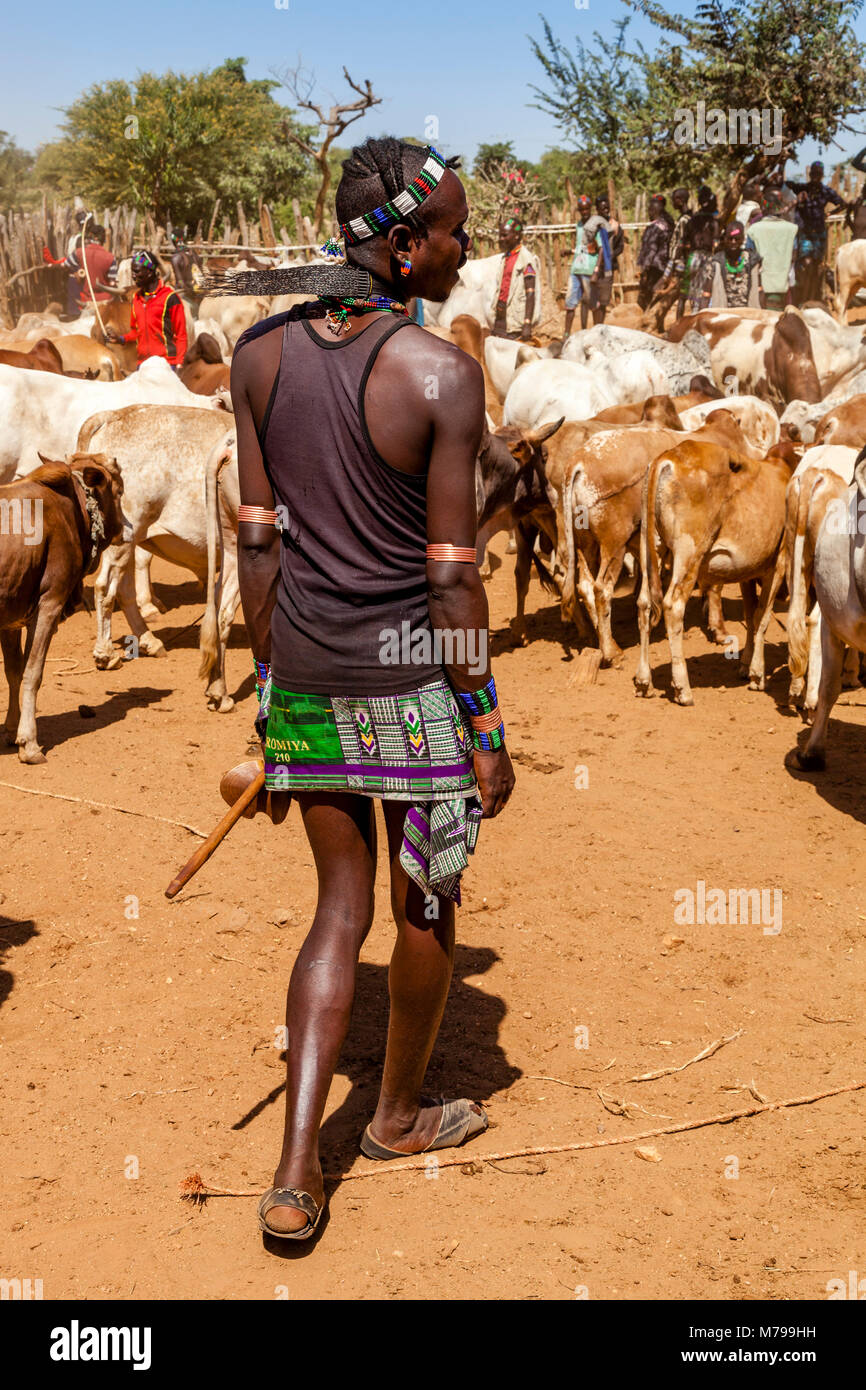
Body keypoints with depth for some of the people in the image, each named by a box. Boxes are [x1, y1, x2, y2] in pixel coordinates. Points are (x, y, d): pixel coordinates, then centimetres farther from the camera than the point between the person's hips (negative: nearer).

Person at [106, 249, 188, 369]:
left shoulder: (170, 297, -5)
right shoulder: (136, 298, 15)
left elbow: (181, 335, -5)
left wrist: (179, 365, -12)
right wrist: (121, 338, 6)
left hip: (166, 363, -6)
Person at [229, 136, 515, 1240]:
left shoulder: (260, 353, 0)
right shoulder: (443, 374, -16)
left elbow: (257, 542, 3)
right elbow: (449, 576, -15)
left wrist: (269, 680, 13)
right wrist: (486, 727, -5)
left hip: (305, 676, 5)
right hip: (413, 677, -5)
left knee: (342, 907, 17)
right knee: (425, 905, 18)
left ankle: (296, 1173, 9)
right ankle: (398, 1114, 40)